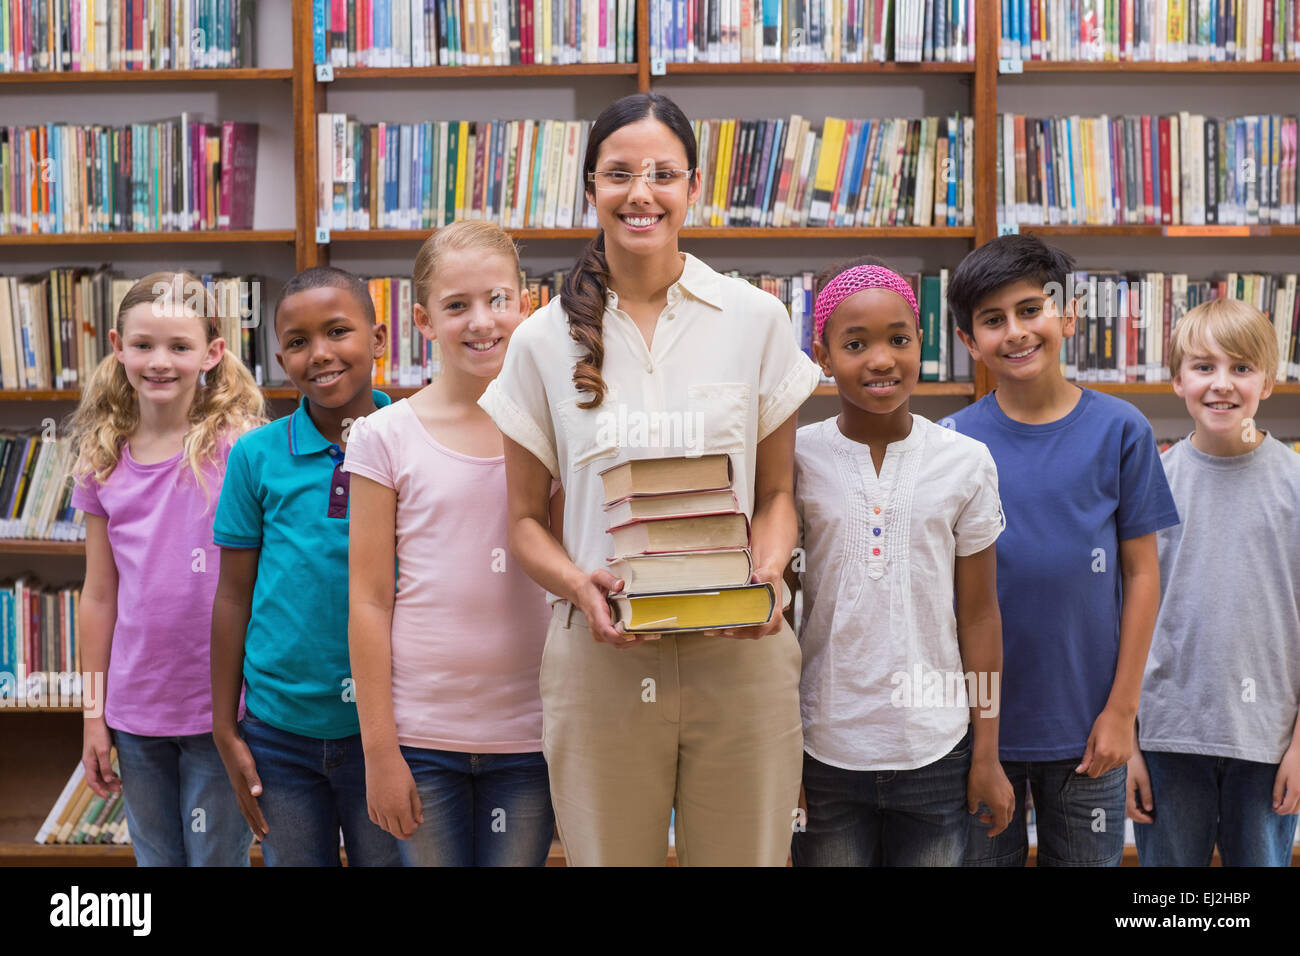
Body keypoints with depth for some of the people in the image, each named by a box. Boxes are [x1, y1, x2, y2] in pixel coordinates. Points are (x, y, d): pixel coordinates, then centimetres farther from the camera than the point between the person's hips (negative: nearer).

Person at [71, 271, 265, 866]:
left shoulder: (239, 449, -10)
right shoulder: (103, 465, 3)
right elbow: (99, 598, 8)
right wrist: (93, 716, 10)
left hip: (220, 707, -4)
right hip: (135, 712, 4)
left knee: (217, 857, 7)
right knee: (155, 857, 17)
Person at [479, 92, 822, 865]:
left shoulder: (755, 320, 4)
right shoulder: (545, 340, 4)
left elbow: (777, 492, 9)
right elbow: (527, 518, 8)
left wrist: (768, 574, -11)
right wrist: (578, 585, -12)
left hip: (740, 654, 0)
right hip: (601, 657, 0)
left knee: (745, 853, 8)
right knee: (607, 854, 9)